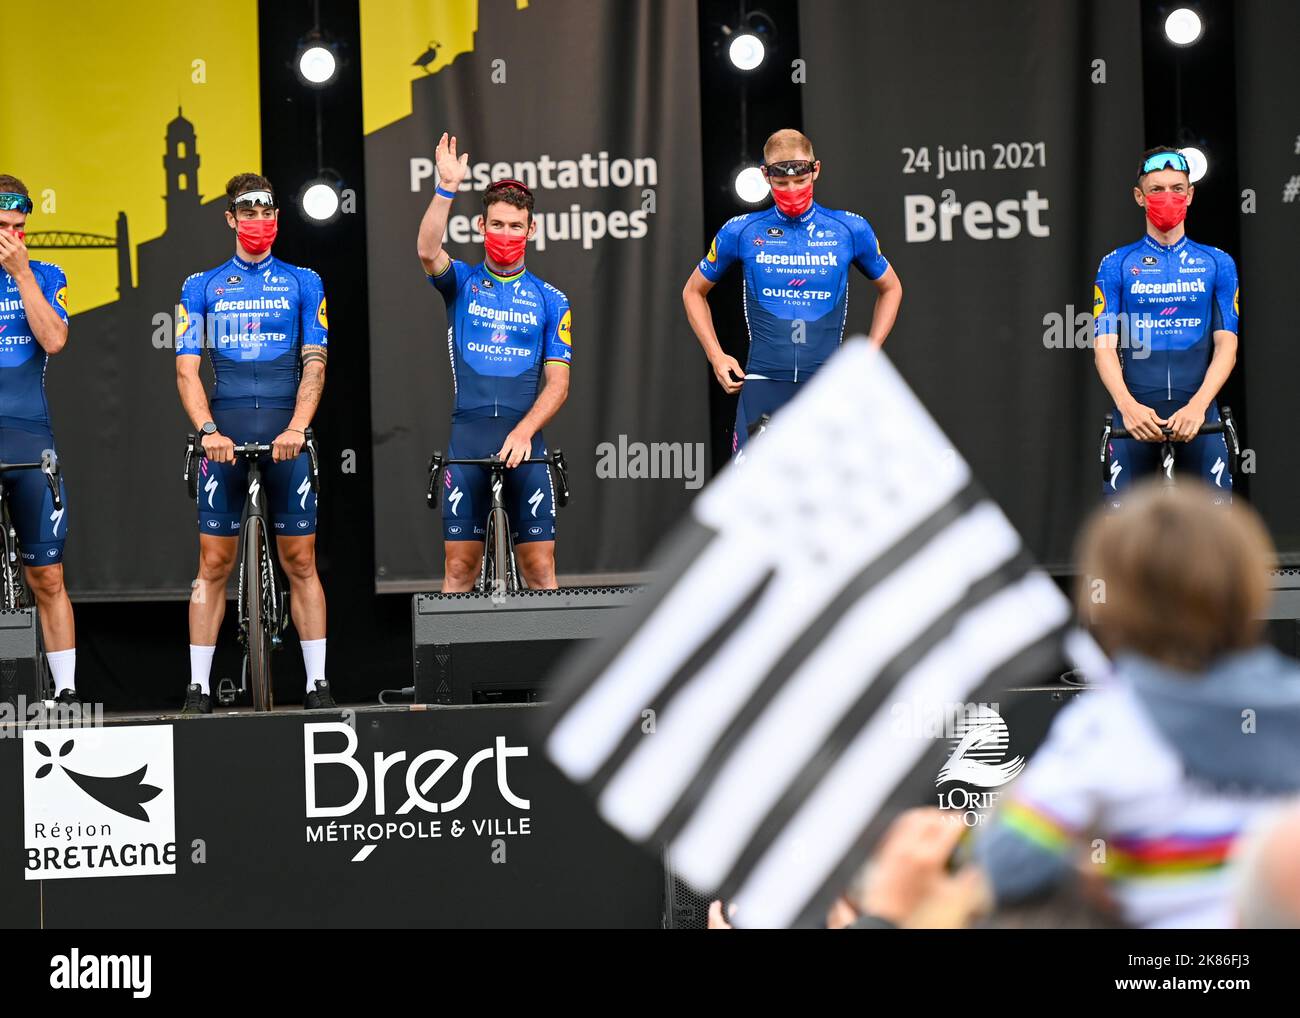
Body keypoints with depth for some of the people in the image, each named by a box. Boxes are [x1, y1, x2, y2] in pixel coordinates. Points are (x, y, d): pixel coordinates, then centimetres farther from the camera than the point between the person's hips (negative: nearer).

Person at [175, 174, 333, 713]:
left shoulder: (302, 284, 10)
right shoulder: (202, 287, 11)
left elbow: (314, 363, 2)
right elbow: (186, 368, 3)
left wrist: (296, 428, -13)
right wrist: (208, 430, -12)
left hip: (285, 434, 0)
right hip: (225, 437, 0)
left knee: (299, 562, 0)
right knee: (214, 564, -1)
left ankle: (317, 684, 4)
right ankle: (198, 689, 1)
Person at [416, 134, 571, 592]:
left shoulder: (550, 300, 9)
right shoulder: (462, 282, 9)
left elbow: (557, 383, 4)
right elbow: (427, 252, -14)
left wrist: (523, 432, -12)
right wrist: (446, 189, -25)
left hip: (525, 441, 0)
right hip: (468, 438, 0)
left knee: (539, 567, -2)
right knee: (460, 565, 0)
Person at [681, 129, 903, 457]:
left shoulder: (851, 230, 5)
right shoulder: (741, 232, 4)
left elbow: (890, 288, 22)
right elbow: (694, 291, 19)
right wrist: (716, 356, 8)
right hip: (763, 385, -1)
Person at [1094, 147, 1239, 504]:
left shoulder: (1217, 264, 10)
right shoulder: (1116, 265, 8)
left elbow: (1226, 343, 2)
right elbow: (1105, 346, 1)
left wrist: (1197, 405, -15)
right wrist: (1128, 405, -17)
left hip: (1198, 413, 0)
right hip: (1136, 413, 0)